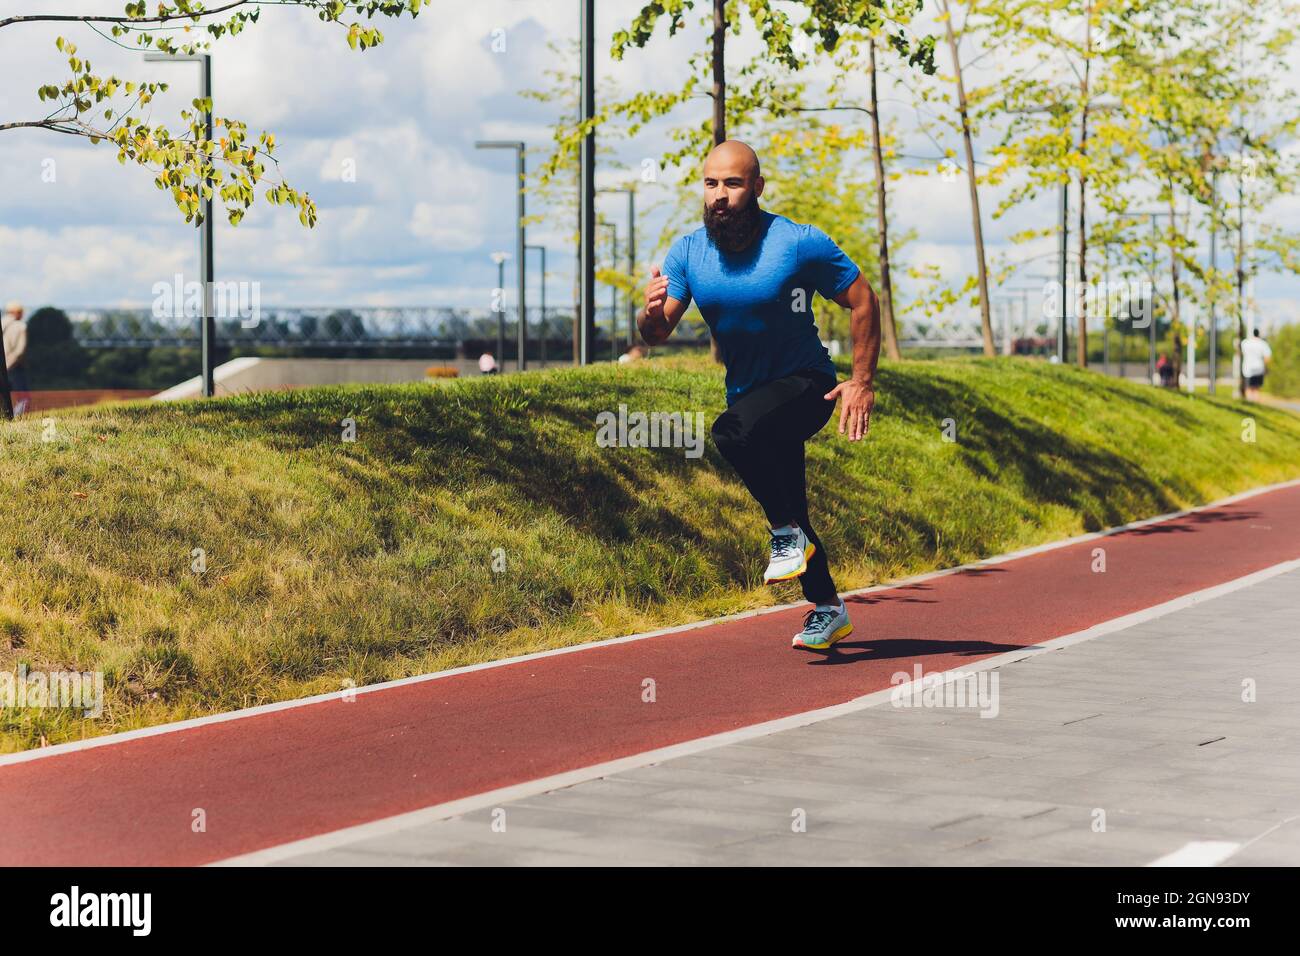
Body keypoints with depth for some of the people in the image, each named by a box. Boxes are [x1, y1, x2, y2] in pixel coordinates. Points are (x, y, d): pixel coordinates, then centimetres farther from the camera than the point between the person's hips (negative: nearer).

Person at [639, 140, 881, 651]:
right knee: (785, 510, 13)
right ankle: (828, 609, 32)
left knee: (734, 431, -34)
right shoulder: (687, 253, -6)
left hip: (806, 384, -6)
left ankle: (790, 534, -17)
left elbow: (863, 302, -8)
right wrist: (652, 313, -32)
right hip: (750, 393, 6)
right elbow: (657, 334, -7)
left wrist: (863, 382, -13)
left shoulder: (799, 244, -18)